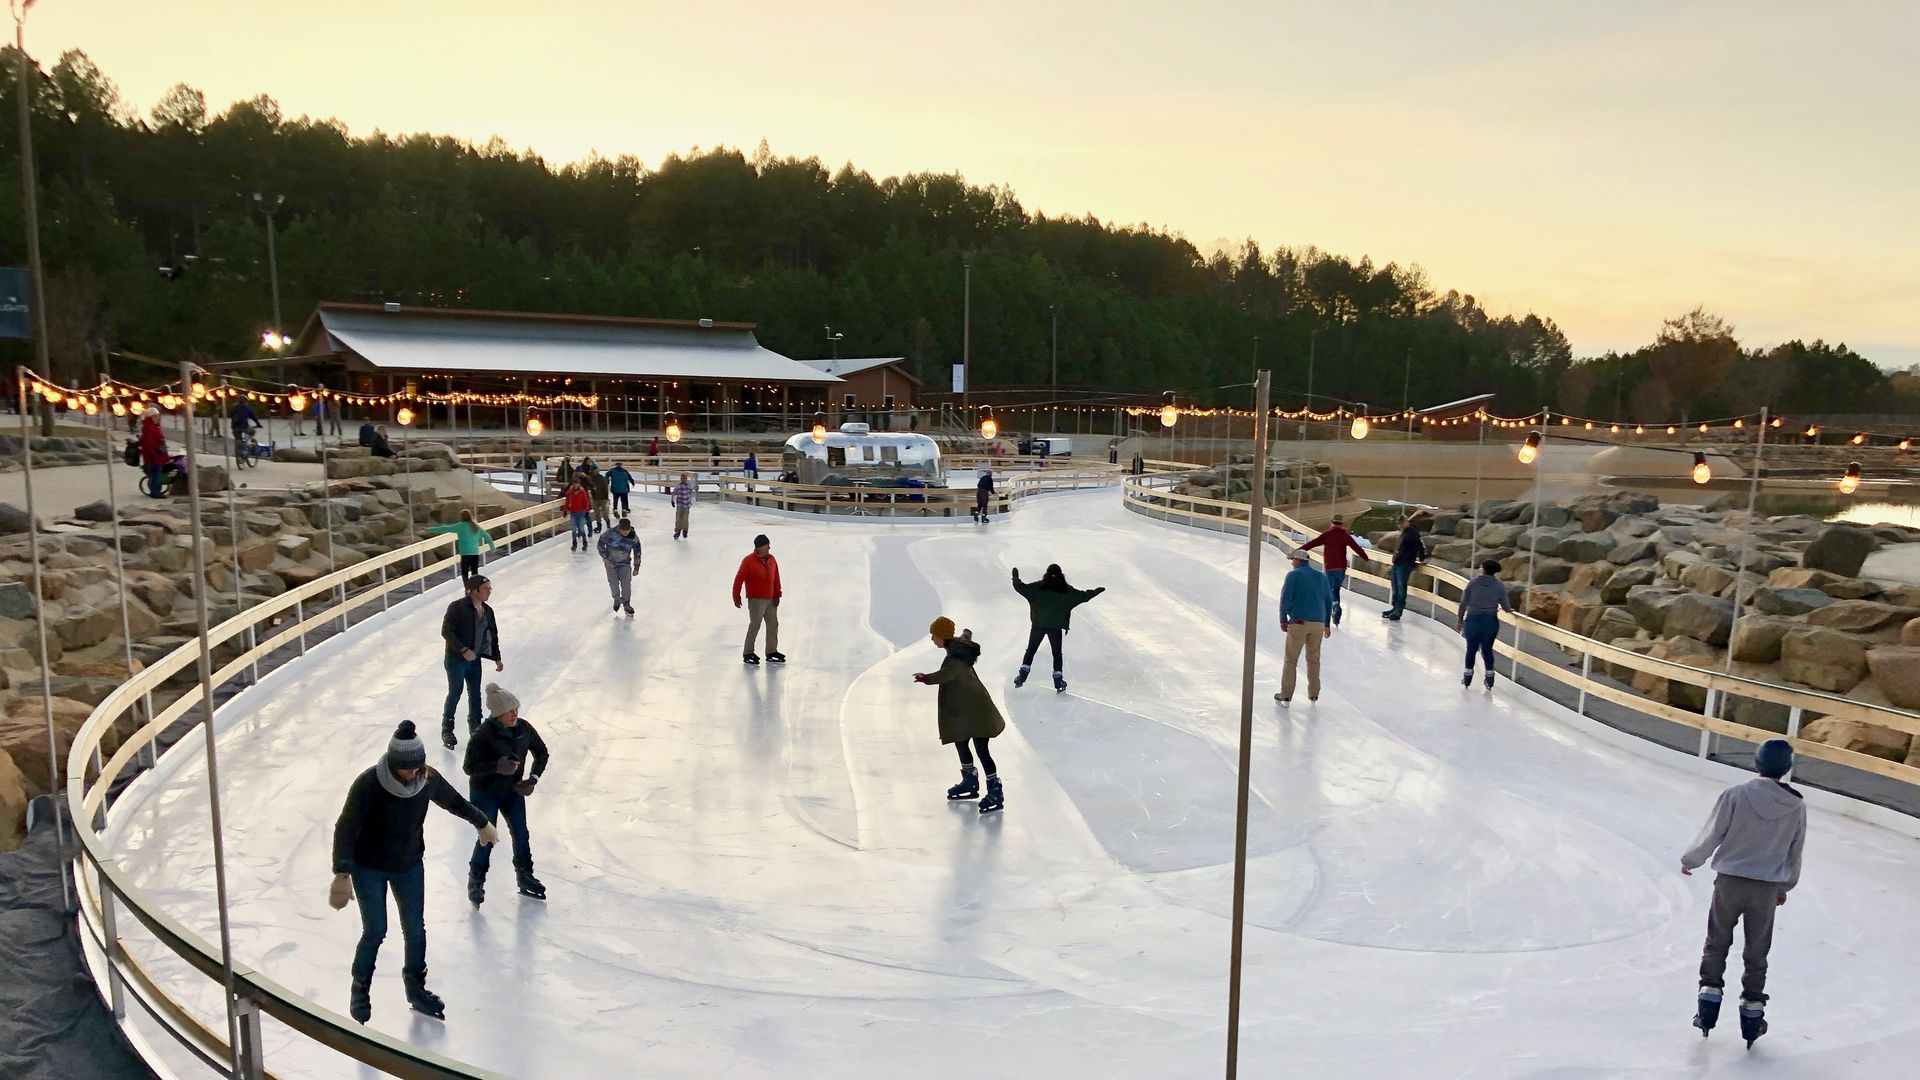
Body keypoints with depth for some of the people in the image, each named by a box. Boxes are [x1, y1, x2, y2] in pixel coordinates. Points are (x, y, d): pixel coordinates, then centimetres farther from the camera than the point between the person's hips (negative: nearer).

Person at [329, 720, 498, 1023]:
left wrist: (482, 823, 19)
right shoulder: (368, 785, -27)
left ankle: (416, 988, 29)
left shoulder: (428, 779, -14)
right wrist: (342, 875, -39)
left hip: (409, 865, 4)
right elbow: (345, 829, -30)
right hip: (369, 867, -3)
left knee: (415, 930, 9)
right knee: (375, 932, -2)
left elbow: (454, 801, 4)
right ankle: (360, 990, 25)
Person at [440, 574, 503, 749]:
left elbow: (493, 635, 11)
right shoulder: (457, 607, -18)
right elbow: (446, 632, -20)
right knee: (455, 693, -1)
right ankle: (446, 730, 14)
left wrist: (497, 658, 12)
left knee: (475, 693, 13)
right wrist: (463, 650, -23)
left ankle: (475, 726, 28)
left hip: (475, 659, 6)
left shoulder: (487, 610, 4)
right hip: (456, 658, -6)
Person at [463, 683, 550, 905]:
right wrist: (496, 766, -38)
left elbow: (541, 752, 3)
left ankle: (525, 877, 29)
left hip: (513, 791, 5)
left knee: (521, 833, 10)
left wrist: (533, 779, -7)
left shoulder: (523, 728, -11)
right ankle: (476, 883, 23)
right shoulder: (483, 735, -26)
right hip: (485, 793, -5)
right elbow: (469, 767, -23)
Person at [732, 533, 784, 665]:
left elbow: (776, 579, 9)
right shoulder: (748, 561, -14)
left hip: (770, 599, 7)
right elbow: (739, 579, -12)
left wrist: (776, 595, 5)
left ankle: (772, 652, 24)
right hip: (756, 600, -7)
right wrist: (736, 597, -10)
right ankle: (748, 653, 8)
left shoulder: (772, 560, 5)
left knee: (773, 625, 12)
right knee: (755, 626, -3)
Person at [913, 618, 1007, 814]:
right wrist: (967, 634, 52)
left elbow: (947, 673, -46)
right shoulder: (959, 644, 4)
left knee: (981, 750, -8)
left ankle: (996, 793, -4)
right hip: (963, 708, 10)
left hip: (975, 709, -10)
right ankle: (970, 783, 37)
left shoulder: (956, 656, -26)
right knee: (960, 743, 20)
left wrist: (926, 678, -57)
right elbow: (966, 637, 31)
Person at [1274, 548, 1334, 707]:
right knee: (1314, 659, 18)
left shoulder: (1293, 575, -4)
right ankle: (1314, 694, 24)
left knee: (1291, 660, 2)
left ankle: (1286, 696, 1)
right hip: (1318, 623, 5)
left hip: (1299, 622, -4)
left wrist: (1283, 620, 0)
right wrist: (1327, 624, 21)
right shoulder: (1322, 577, 11)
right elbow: (1329, 601, 13)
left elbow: (1285, 598, -10)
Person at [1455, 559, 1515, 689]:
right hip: (1491, 621, 1)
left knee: (1471, 649, 11)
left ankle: (1467, 678, 18)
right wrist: (1510, 610, 22)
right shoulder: (1499, 585, -5)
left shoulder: (1472, 583, -6)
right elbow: (1506, 607, -2)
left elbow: (1463, 603, -4)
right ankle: (1489, 678, 17)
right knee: (1487, 649, 13)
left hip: (1473, 620, -1)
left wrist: (1459, 620, 6)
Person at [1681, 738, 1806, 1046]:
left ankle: (1709, 1004, 15)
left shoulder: (1736, 795, -15)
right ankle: (1752, 1017, 23)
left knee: (1717, 944, 16)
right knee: (1756, 954, 15)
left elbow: (1711, 835, -9)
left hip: (1730, 882, -2)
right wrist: (1785, 887, 22)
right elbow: (1794, 854, 6)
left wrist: (1690, 860, 9)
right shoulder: (1797, 806, -6)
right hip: (1766, 890, 2)